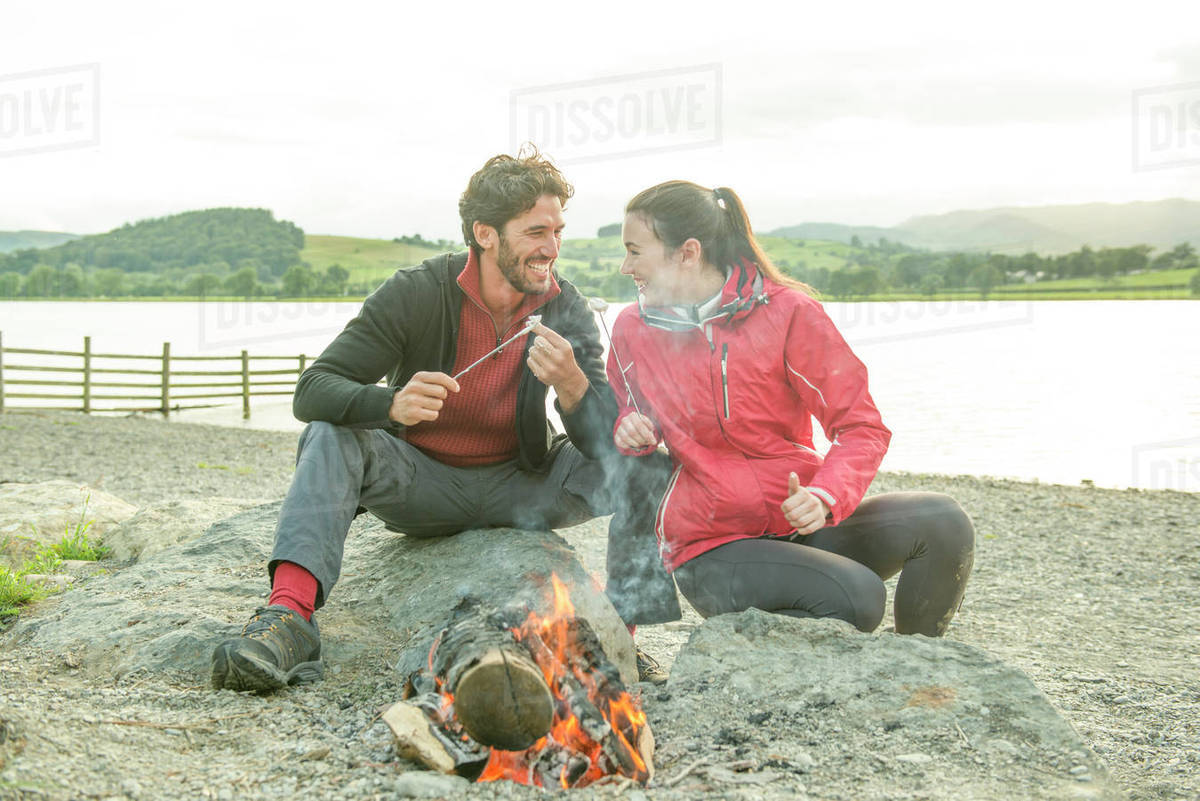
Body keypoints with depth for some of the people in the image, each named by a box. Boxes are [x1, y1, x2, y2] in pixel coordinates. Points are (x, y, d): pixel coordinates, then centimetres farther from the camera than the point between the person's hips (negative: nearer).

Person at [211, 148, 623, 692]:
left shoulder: (566, 311, -8)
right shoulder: (417, 294, -15)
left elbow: (609, 439, -13)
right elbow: (312, 392, -22)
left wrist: (571, 383, -36)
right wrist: (392, 404, -43)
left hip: (517, 490, 2)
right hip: (420, 481, -1)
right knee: (330, 436, -29)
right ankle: (289, 616, -42)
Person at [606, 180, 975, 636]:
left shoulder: (788, 312, -7)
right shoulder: (633, 330, 1)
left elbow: (861, 427, -7)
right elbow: (630, 416, 19)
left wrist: (825, 497, -27)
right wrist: (630, 431, -7)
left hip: (801, 526, 2)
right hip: (709, 548, -2)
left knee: (941, 522, -23)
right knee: (857, 598, -29)